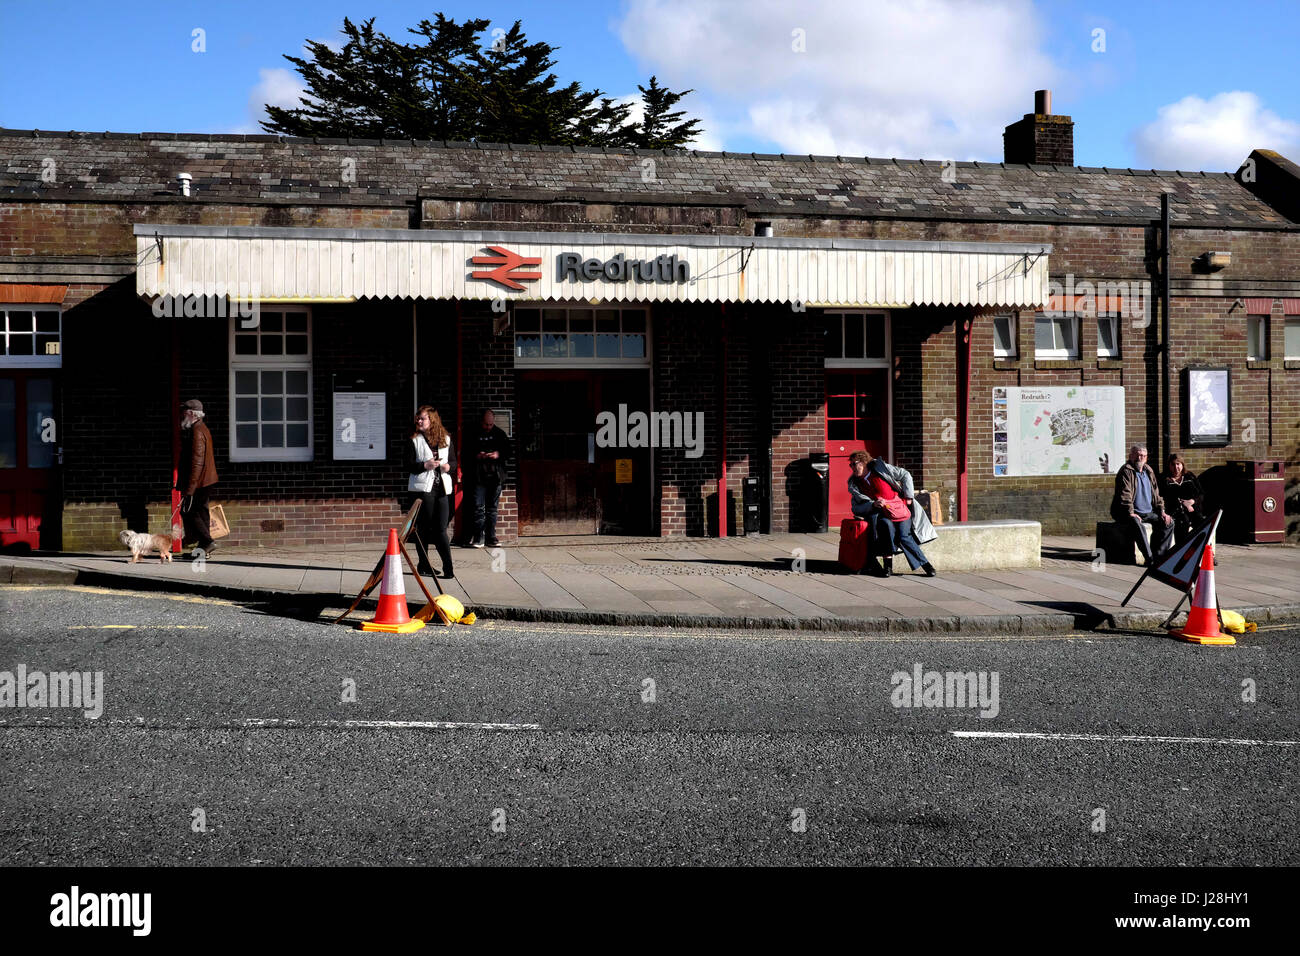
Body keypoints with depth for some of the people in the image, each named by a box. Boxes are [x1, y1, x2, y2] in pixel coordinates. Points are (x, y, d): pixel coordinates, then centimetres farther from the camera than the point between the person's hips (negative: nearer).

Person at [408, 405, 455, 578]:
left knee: (441, 529, 0)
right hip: (423, 488, -2)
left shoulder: (445, 439, 11)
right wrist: (425, 465, -18)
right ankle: (424, 565, 11)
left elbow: (454, 460, 16)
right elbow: (409, 465, -2)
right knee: (423, 528, 2)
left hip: (442, 488, 2)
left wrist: (448, 466, -6)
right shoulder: (414, 440, 2)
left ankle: (448, 568, -2)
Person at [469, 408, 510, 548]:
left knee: (492, 508, 6)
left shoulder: (499, 434, 10)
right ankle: (478, 538, -4)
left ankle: (491, 538, 9)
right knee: (479, 507, -7)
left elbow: (508, 451, 13)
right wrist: (476, 456, -14)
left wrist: (498, 454, -7)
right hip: (479, 477, -2)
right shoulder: (473, 434, 3)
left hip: (495, 476, 2)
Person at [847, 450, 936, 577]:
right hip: (880, 514, 2)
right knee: (886, 524, -32)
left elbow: (905, 475, 5)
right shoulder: (854, 484, 7)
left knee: (903, 536, -23)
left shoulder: (880, 467, 0)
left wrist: (908, 496, 0)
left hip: (899, 508, -2)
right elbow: (856, 508, 3)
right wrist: (873, 505, -14)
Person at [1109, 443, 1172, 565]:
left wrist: (1161, 511, 9)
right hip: (1126, 513, -8)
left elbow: (1156, 494, 21)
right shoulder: (1126, 471, -7)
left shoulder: (1148, 471, 16)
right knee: (1136, 523, -37)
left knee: (1168, 522, -9)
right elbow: (1125, 494, -17)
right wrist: (1130, 512, -27)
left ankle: (1158, 555, -8)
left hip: (1148, 513, 8)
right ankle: (1149, 558, -39)